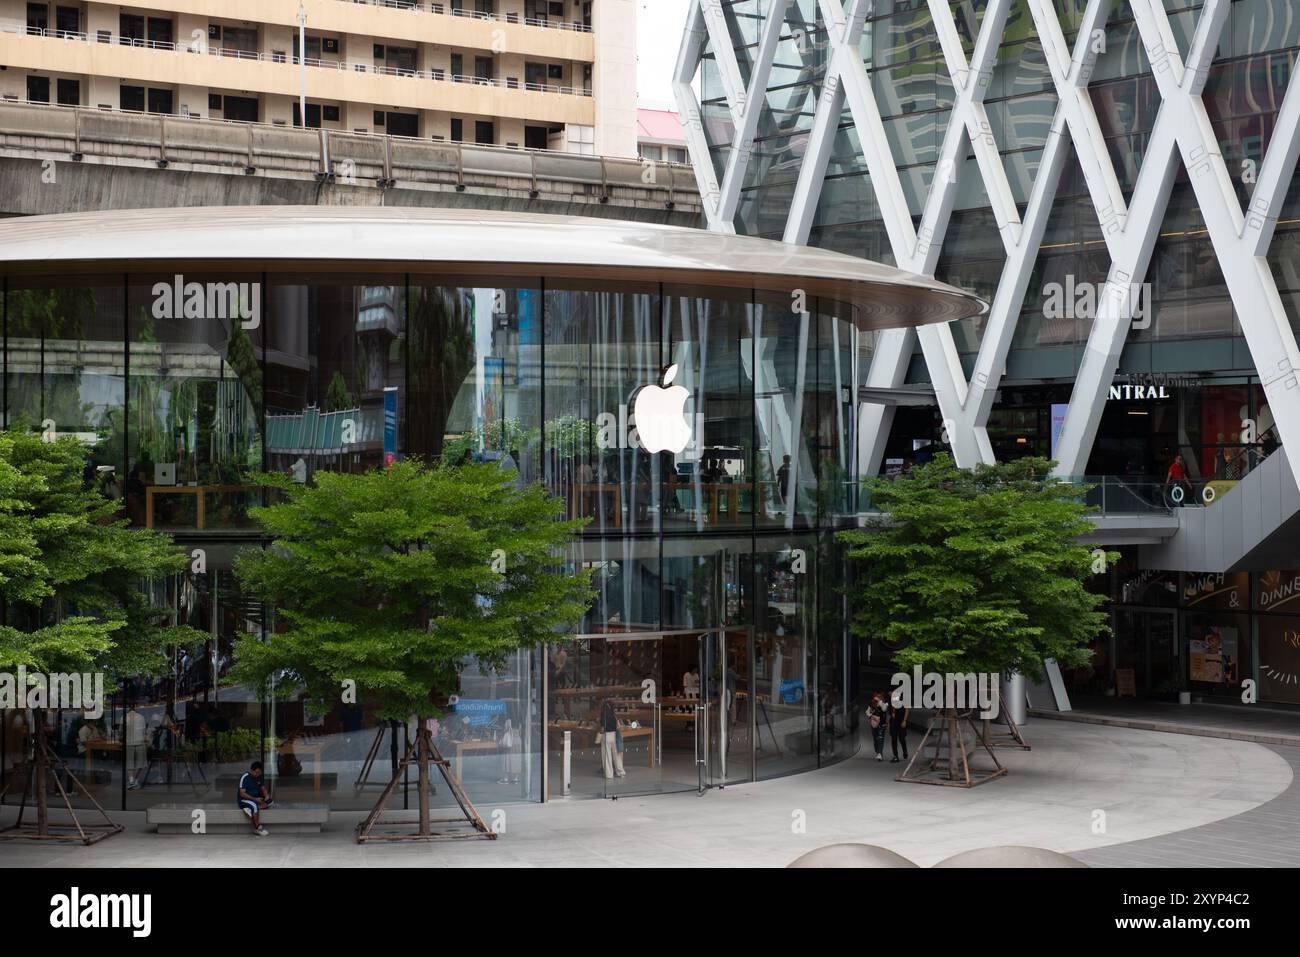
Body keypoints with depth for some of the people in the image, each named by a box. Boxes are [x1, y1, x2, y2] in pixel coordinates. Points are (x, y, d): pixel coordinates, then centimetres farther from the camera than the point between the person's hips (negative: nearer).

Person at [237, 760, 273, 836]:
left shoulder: (259, 777, 5)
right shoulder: (245, 777, -16)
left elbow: (263, 788, 11)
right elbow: (242, 794, -19)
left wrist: (266, 795, -13)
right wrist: (255, 799, -26)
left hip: (257, 799, 7)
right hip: (244, 800, -7)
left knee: (270, 802, -16)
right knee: (254, 805, -39)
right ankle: (258, 828, -28)